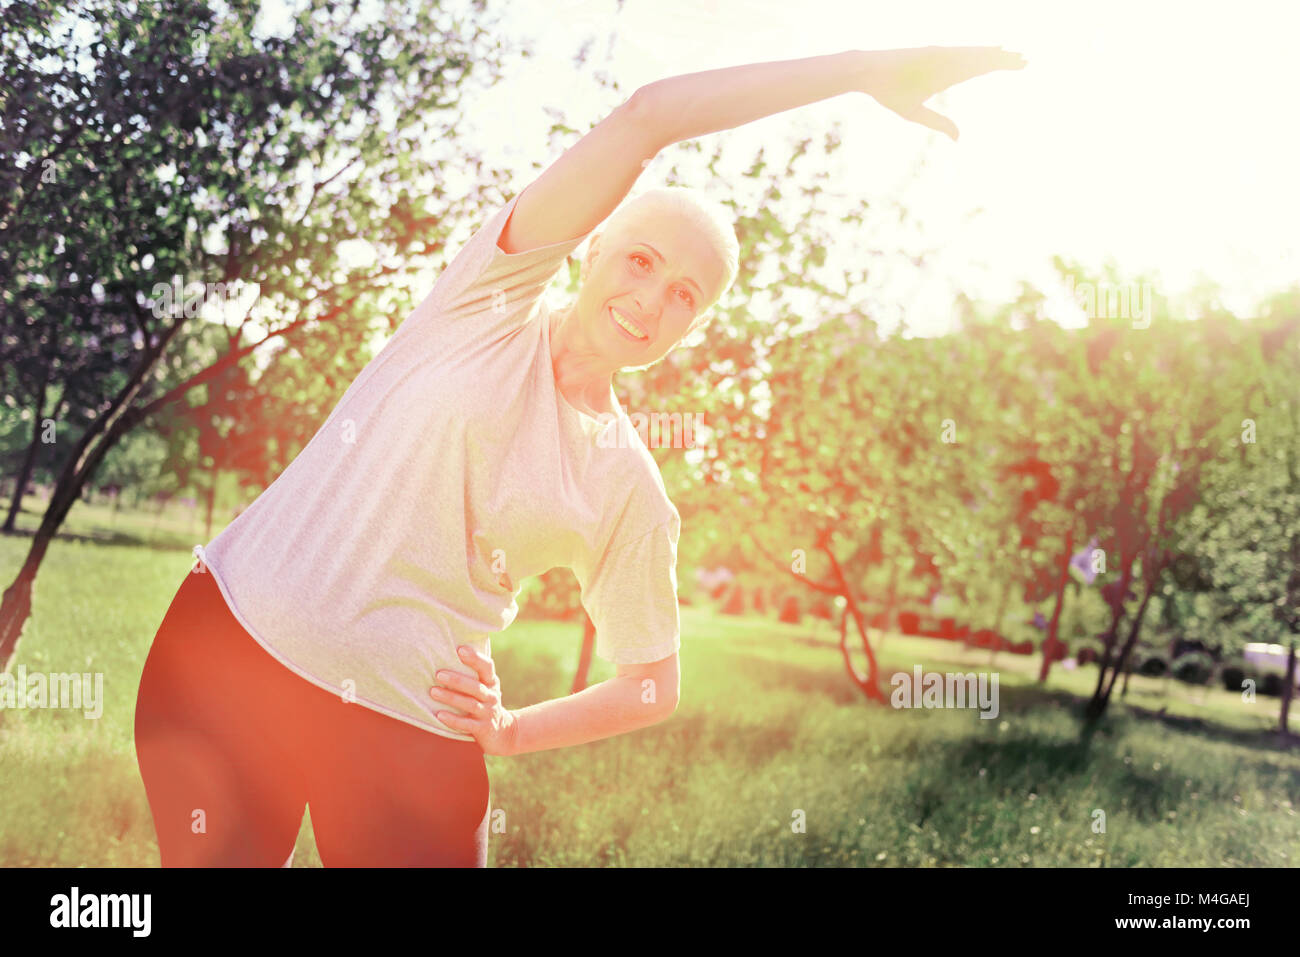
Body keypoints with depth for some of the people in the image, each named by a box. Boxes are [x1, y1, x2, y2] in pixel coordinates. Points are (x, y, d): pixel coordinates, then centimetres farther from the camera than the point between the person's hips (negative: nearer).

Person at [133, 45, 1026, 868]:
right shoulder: (498, 293, -2)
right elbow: (645, 117, -13)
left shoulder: (630, 494, 2)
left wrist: (508, 731, -3)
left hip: (408, 732, 1)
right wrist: (869, 67, -12)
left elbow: (652, 684, 13)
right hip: (232, 641, -1)